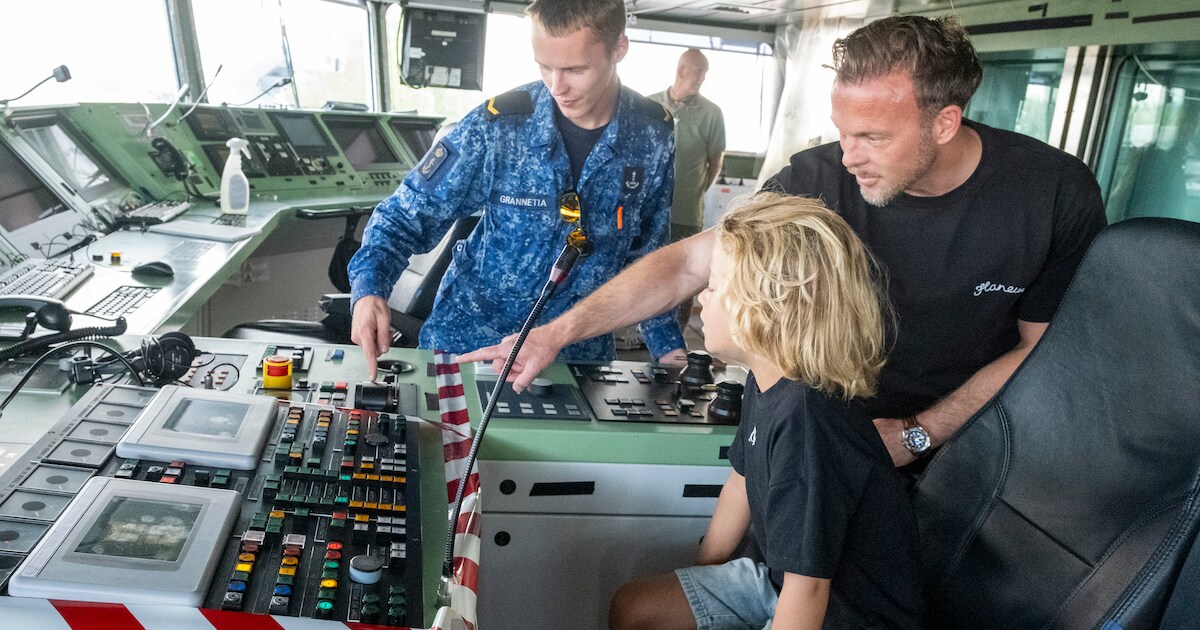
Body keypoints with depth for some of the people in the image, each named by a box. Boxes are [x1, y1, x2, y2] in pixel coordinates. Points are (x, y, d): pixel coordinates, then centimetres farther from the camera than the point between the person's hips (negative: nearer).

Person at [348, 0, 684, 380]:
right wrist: (369, 287, -26)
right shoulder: (497, 125, -16)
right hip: (467, 343, -1)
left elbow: (648, 253, 4)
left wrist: (668, 346, -1)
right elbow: (408, 215, -9)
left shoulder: (654, 137, -9)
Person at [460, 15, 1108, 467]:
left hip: (961, 443, 0)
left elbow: (1048, 347, -6)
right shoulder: (818, 180, -16)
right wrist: (560, 330, -22)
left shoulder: (1057, 195, -14)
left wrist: (917, 435, -15)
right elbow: (689, 262, -14)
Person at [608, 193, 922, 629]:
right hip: (784, 581, 8)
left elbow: (807, 590, -30)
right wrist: (702, 573, 17)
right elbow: (743, 480, 10)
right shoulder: (765, 384, -4)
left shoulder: (806, 421, -33)